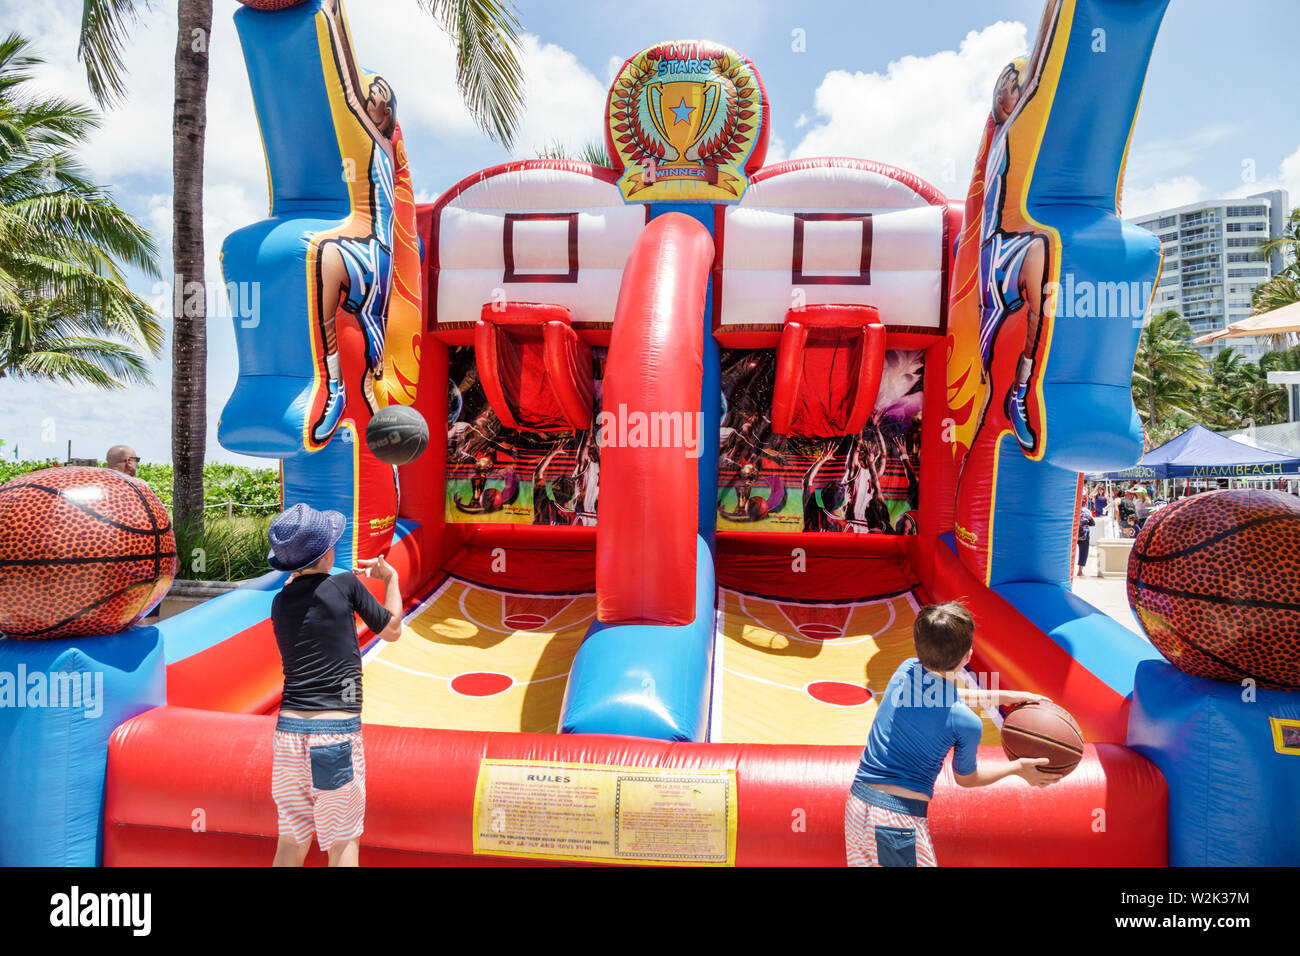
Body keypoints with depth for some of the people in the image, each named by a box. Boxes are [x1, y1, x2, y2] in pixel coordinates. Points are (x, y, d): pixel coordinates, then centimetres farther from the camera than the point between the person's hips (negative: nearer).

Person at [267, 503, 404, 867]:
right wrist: (391, 578, 19)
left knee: (291, 843, 17)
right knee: (343, 842, 8)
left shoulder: (279, 602, 5)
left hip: (288, 728, 5)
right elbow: (391, 630, 6)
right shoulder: (345, 584, -7)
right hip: (336, 732, -4)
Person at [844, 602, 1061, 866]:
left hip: (857, 799, 6)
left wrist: (1008, 696, 24)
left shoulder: (907, 669, -1)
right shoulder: (966, 723, -16)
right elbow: (966, 777, 6)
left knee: (863, 861, 24)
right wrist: (1018, 767, 17)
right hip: (900, 818, -6)